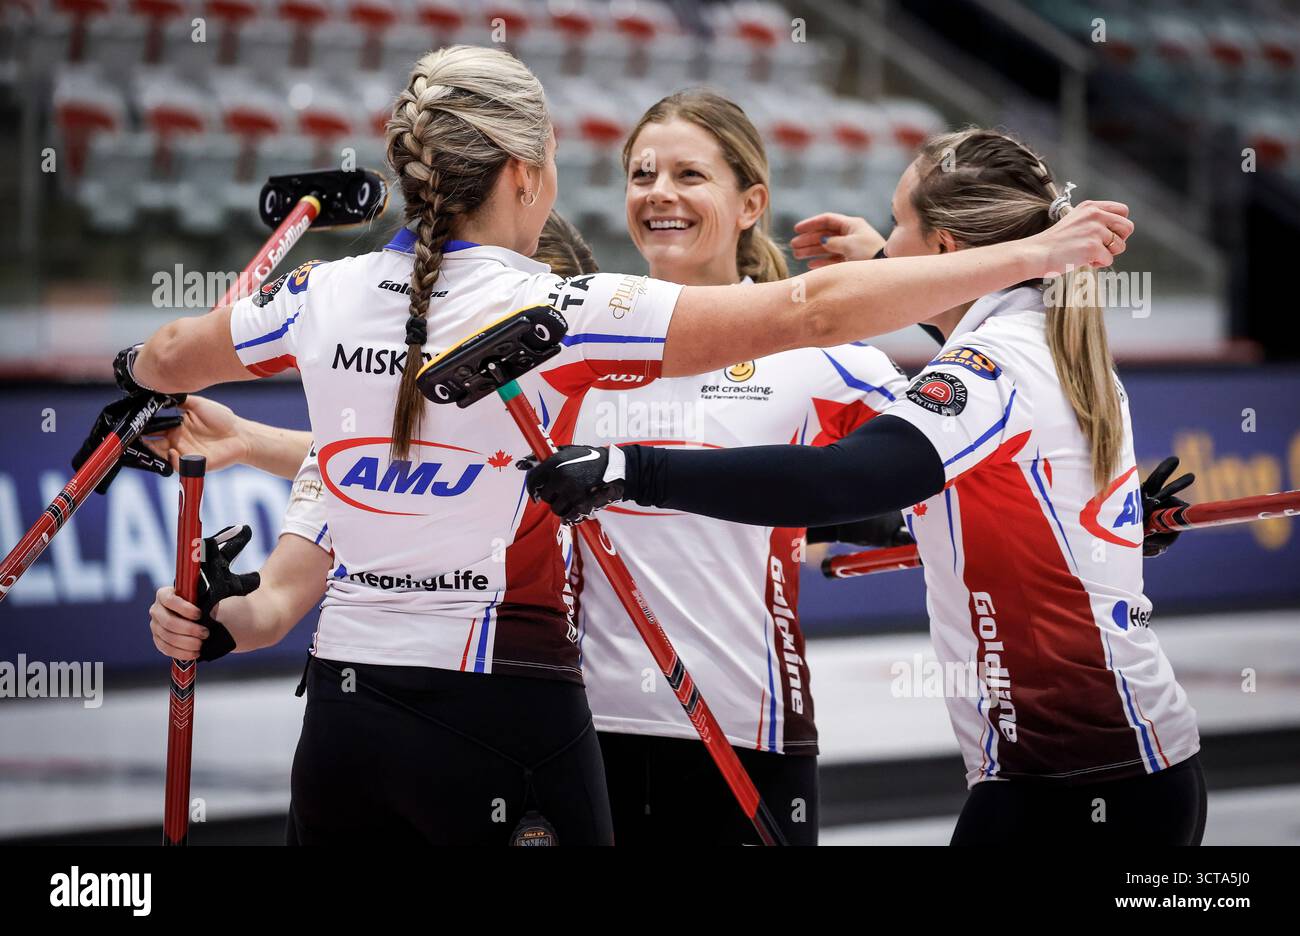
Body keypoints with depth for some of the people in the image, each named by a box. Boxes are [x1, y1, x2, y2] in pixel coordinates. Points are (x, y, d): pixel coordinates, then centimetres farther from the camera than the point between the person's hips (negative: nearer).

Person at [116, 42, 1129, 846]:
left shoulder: (320, 297, 2)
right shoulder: (550, 313, -13)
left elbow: (165, 359, 24)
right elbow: (809, 311, -17)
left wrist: (137, 369, 48)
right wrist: (1029, 254, -15)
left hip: (344, 714, 5)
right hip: (499, 717, -5)